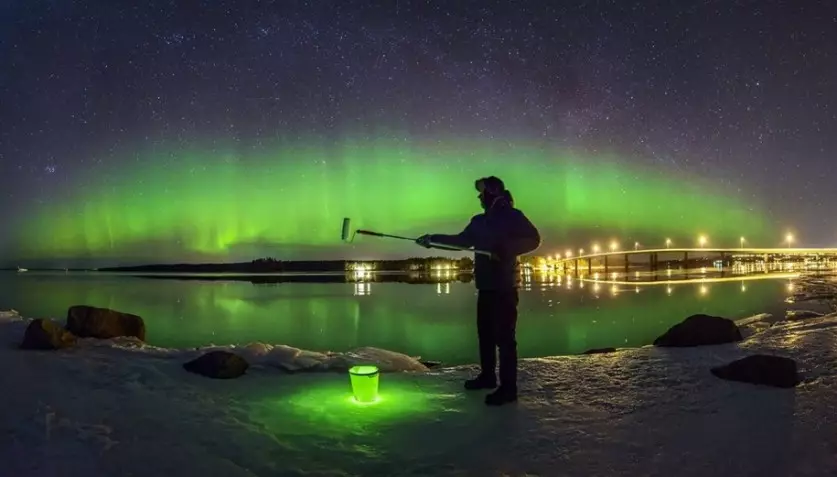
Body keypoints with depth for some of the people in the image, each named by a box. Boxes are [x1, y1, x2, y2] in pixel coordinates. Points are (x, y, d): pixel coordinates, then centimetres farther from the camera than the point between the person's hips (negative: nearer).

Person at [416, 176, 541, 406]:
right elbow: (462, 240, 24)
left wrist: (507, 250, -26)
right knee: (485, 332, 14)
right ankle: (487, 376, 27)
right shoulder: (479, 221, 15)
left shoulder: (512, 216, -6)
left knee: (504, 336, -8)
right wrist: (433, 238, 18)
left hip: (505, 285, -8)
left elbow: (533, 239, -14)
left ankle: (508, 388, -4)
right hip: (486, 285, 8)